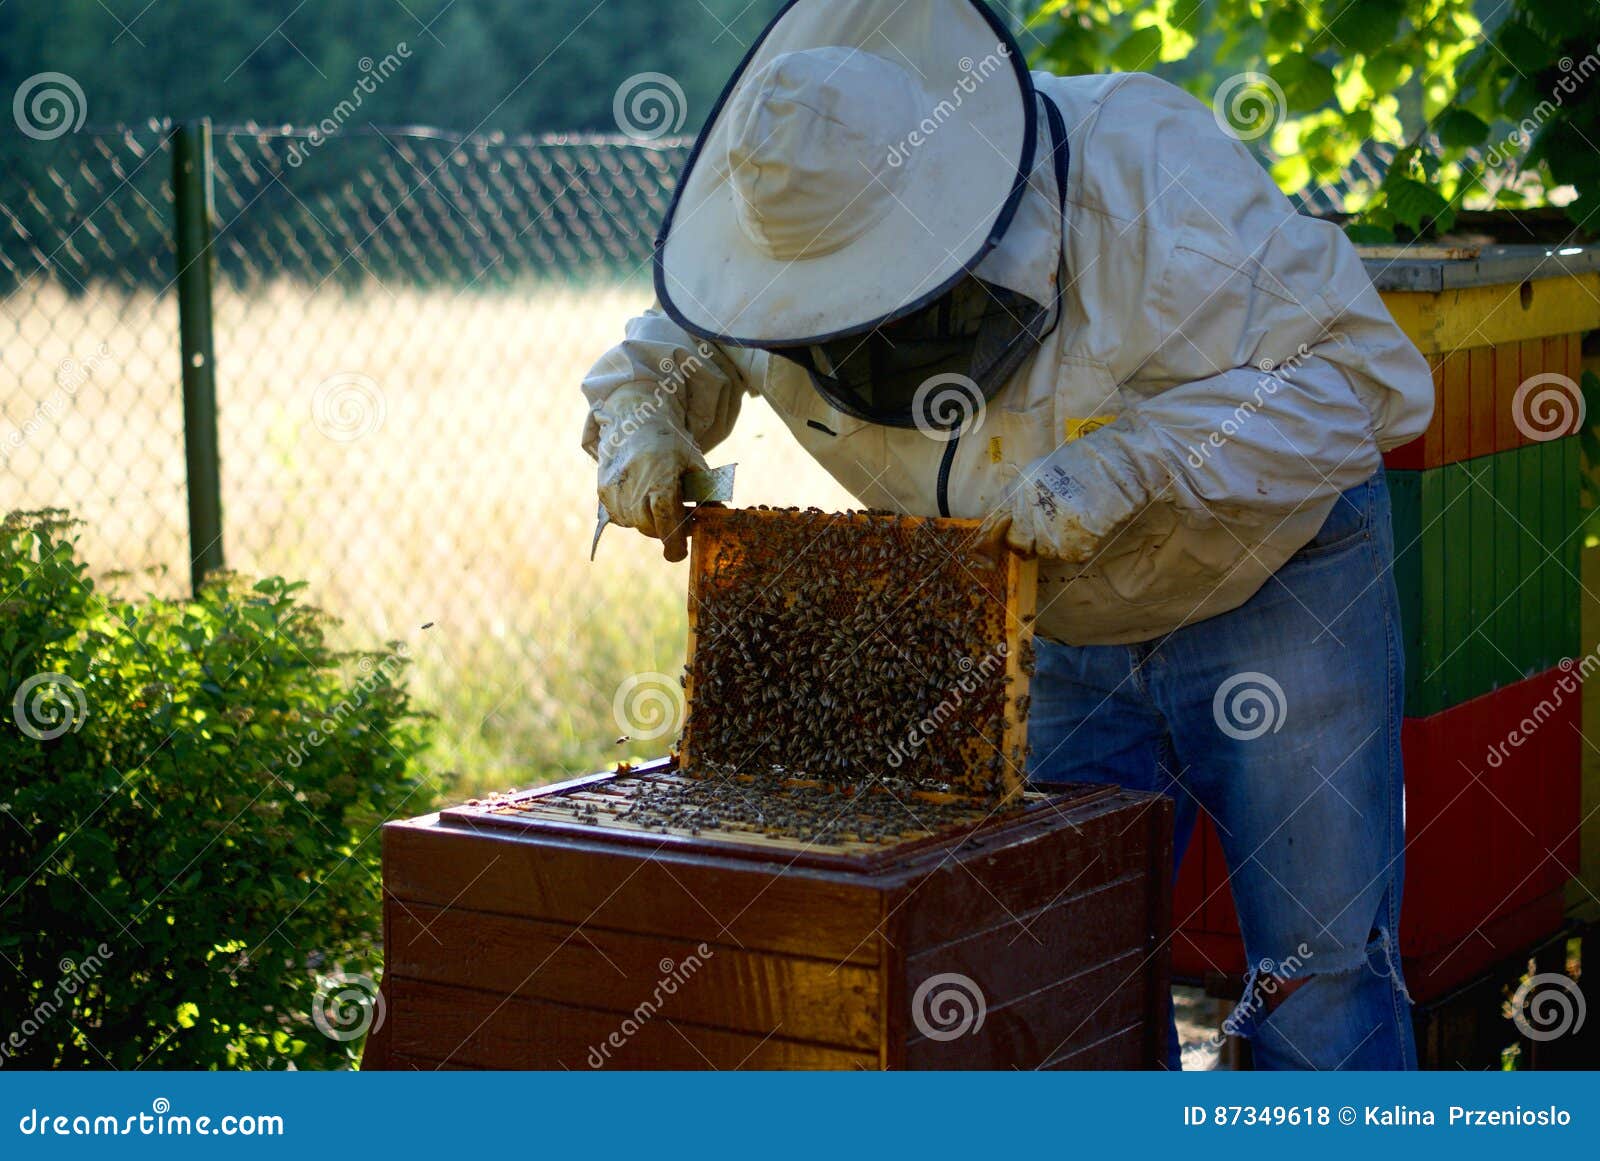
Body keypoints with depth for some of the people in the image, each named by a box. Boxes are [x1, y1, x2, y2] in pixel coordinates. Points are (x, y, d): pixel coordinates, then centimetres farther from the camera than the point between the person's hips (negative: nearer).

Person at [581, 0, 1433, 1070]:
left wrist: (1131, 460, -41)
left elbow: (1369, 376, -31)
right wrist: (640, 422, -16)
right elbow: (671, 349, 8)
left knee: (1319, 973, -5)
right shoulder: (804, 224, -13)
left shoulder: (1144, 176, -30)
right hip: (1068, 639, 5)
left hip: (1275, 598, -5)